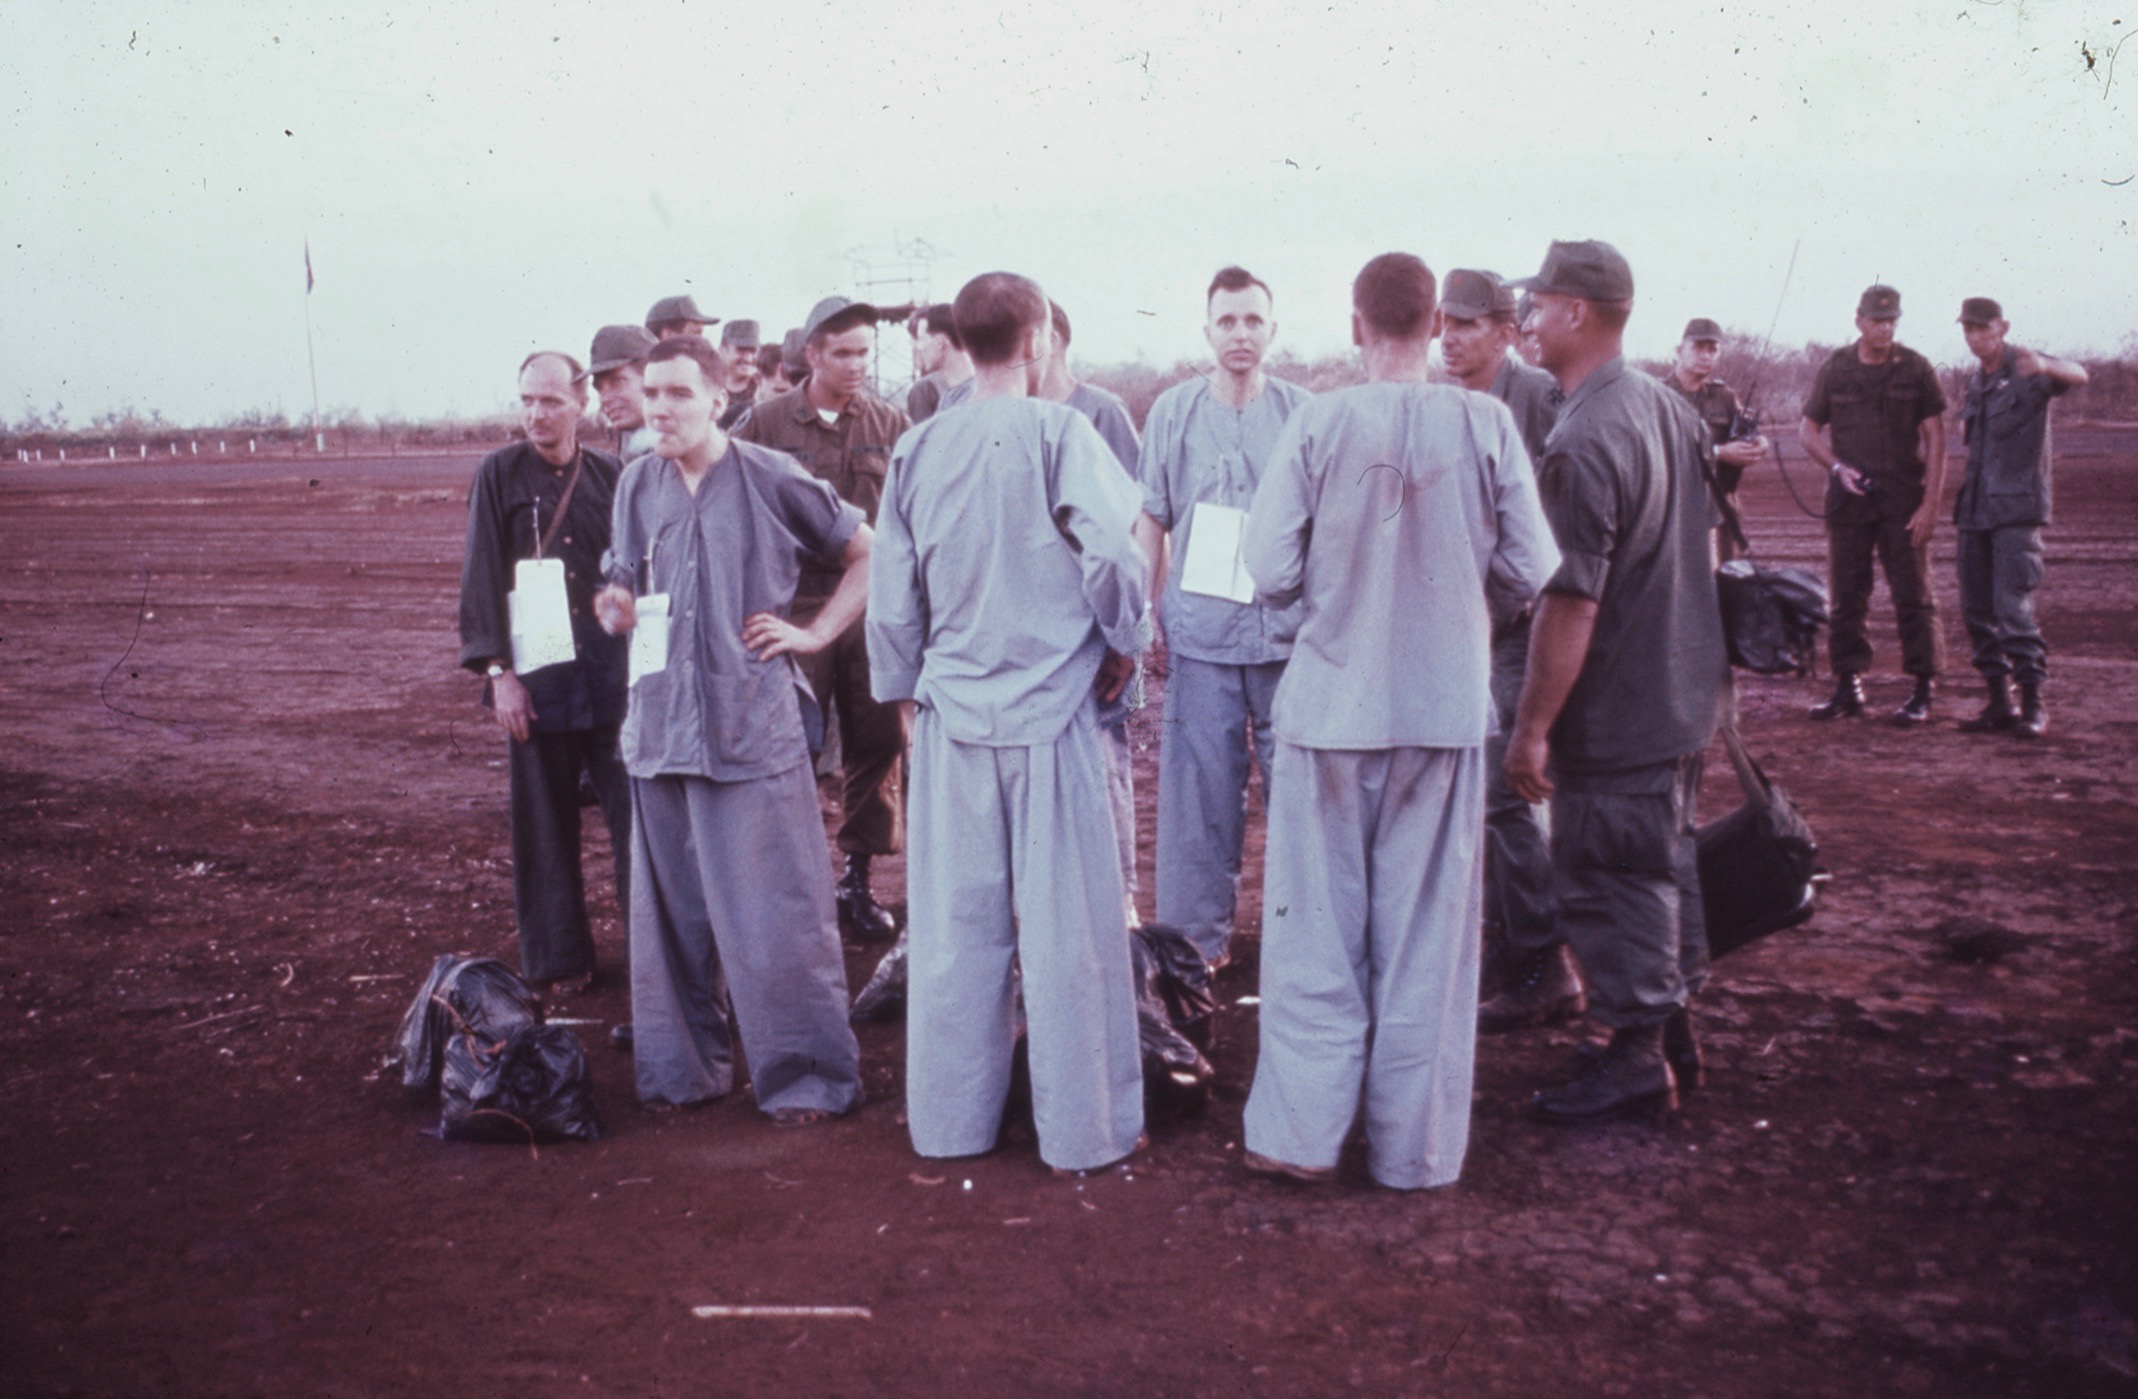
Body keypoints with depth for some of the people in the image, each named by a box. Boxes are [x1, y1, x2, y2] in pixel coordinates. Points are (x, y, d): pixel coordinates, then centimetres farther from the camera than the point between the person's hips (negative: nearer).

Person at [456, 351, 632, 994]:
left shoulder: (610, 475, 5)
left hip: (611, 674, 1)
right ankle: (558, 959, 18)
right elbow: (481, 578, 0)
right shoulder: (499, 475, 1)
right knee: (545, 825, 6)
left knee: (634, 811, -1)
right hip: (535, 673, -1)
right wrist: (498, 671, -6)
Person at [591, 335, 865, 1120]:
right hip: (660, 723, 5)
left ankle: (806, 1075, 12)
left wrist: (815, 632, -1)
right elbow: (633, 602, 17)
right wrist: (618, 610, -6)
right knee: (672, 909, 11)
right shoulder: (636, 486, 8)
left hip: (753, 725, -4)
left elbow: (871, 553, 4)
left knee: (775, 912, -1)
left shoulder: (770, 479, -5)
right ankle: (681, 1066, 25)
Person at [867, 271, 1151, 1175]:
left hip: (952, 712, 4)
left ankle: (950, 1120, 23)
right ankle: (1083, 1129, 15)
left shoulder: (917, 450, 4)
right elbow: (1114, 551, -15)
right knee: (1066, 925, 5)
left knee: (955, 925, 12)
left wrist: (903, 692, 20)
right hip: (1049, 705, -4)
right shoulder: (1058, 433, -8)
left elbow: (891, 591, 8)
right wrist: (1123, 643, 3)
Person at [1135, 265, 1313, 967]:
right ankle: (1196, 935, 13)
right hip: (1200, 628, 0)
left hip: (1289, 630, 0)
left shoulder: (1301, 412, 5)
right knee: (1198, 786, 2)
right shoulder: (1173, 411, 5)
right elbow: (1151, 522, 9)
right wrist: (1149, 617, 3)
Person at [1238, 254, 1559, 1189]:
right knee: (1427, 934, 11)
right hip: (1447, 707, 1)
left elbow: (1270, 574, -10)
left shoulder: (1318, 424, -10)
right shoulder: (1486, 425, -6)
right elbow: (1529, 575, -3)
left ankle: (1302, 1132, 18)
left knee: (1316, 928, 11)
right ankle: (1417, 1149, 20)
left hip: (1332, 703, -1)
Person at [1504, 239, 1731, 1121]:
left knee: (1609, 882, 3)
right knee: (1666, 865, 19)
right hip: (1686, 691, 9)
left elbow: (1570, 602, -26)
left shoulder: (1582, 443, -24)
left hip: (1613, 712, -9)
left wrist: (1531, 726, -20)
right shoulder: (1674, 410, 5)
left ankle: (1636, 1059, 14)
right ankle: (1673, 1032, 33)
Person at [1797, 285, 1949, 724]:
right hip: (1848, 499, 2)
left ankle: (1924, 689, 5)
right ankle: (1848, 686, 13)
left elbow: (1935, 437, 0)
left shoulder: (1915, 368, 2)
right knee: (1846, 596, 5)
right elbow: (1808, 430, 12)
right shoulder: (1835, 369, 6)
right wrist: (1838, 468, -6)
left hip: (1903, 499, -2)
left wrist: (1931, 503, -7)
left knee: (1913, 595, -1)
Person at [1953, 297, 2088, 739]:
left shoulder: (2026, 369, -7)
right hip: (1976, 508, 7)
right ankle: (1999, 703, 13)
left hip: (2017, 507, -7)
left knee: (2013, 605, -13)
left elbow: (2079, 376, -28)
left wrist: (2046, 365, -49)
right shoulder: (1976, 380, 15)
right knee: (1977, 607, 6)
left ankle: (2033, 705, -8)